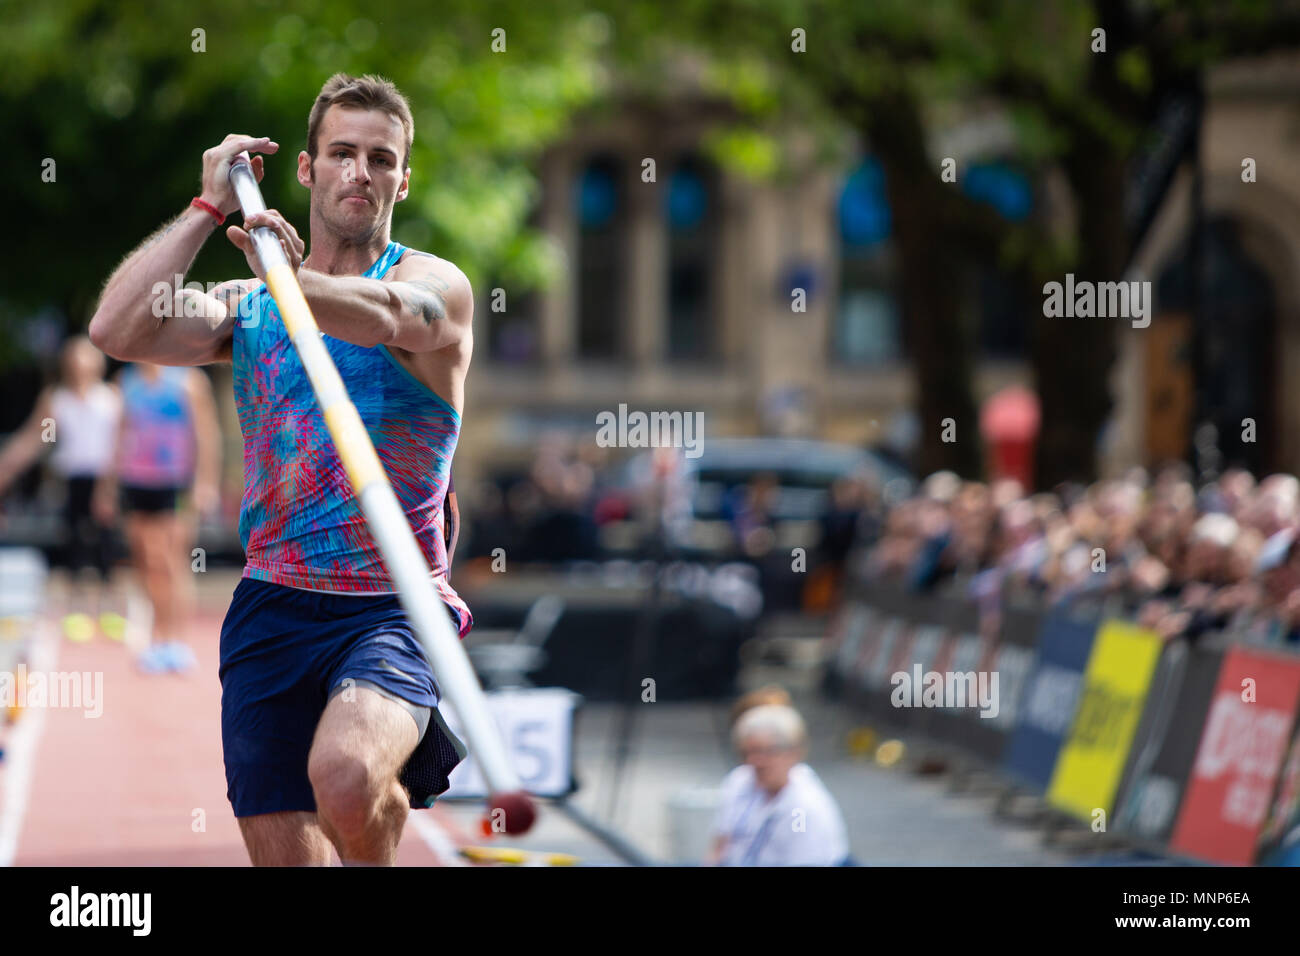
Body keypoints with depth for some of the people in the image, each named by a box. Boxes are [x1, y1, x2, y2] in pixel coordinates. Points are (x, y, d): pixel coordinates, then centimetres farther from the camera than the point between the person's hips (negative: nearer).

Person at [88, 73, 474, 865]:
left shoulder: (438, 285, 1)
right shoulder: (246, 308, 15)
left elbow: (391, 316, -24)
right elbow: (117, 331, -1)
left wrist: (292, 279, -43)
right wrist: (208, 209, -2)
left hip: (395, 609, -4)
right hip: (273, 611, 4)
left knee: (346, 777, -31)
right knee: (285, 855, -2)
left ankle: (376, 855, 1)